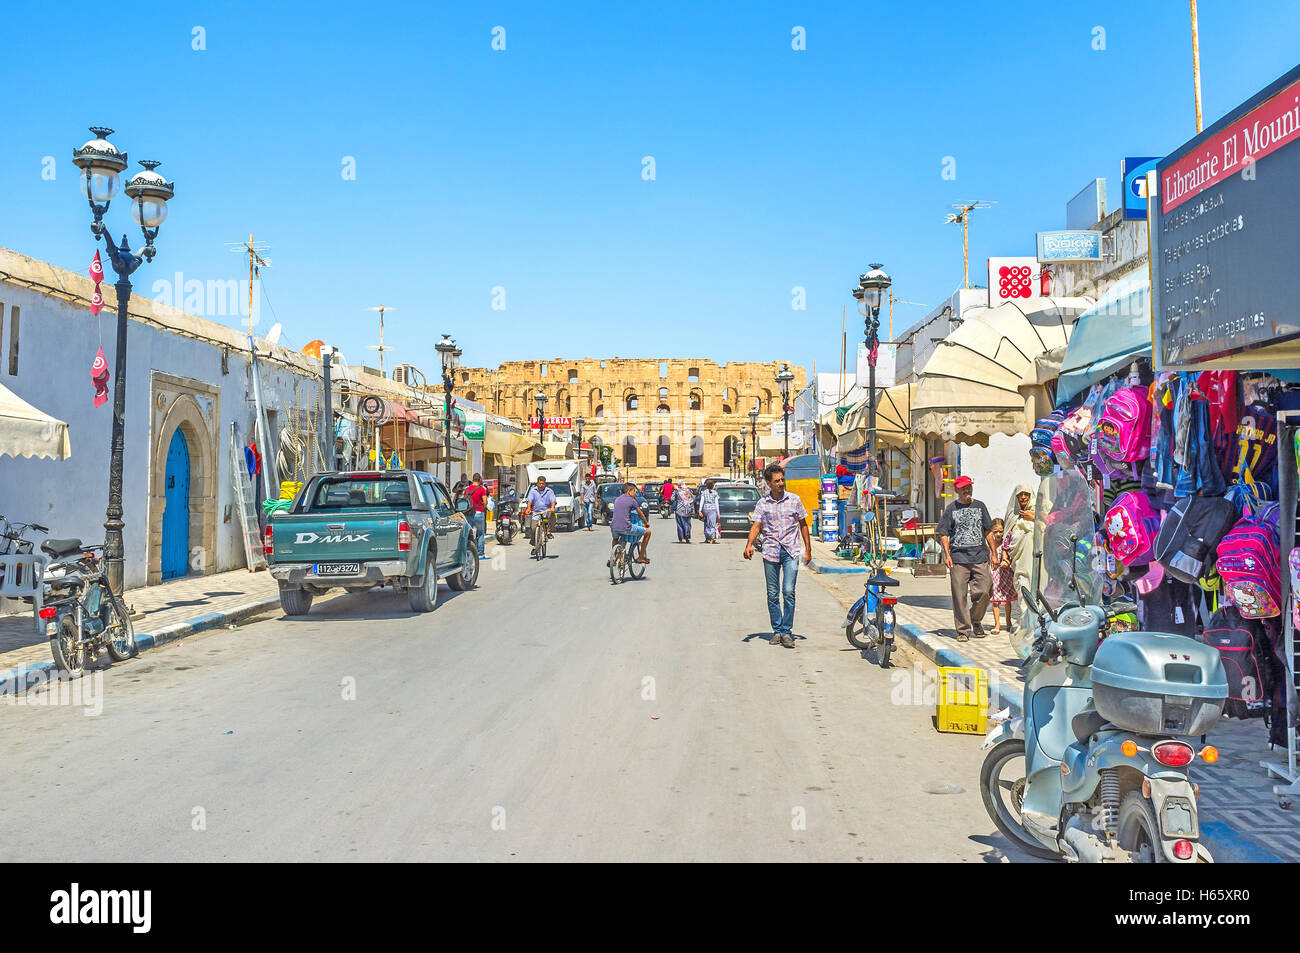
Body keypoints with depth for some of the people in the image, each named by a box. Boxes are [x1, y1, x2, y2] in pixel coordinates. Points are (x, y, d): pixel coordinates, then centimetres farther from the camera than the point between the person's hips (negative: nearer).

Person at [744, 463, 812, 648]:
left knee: (788, 591, -11)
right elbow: (756, 525, -4)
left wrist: (808, 549, 10)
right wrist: (749, 544, -21)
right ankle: (777, 630, 16)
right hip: (770, 551, 1)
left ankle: (787, 631, -2)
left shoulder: (794, 500, 5)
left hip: (791, 551, -1)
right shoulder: (762, 503, 4)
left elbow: (803, 524, 12)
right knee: (772, 595, 5)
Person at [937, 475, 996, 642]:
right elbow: (943, 534, 5)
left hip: (980, 557, 2)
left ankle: (976, 620, 19)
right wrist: (947, 555, -6)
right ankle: (963, 630, 6)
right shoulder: (951, 508, 7)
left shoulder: (980, 506, 14)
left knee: (984, 591, -7)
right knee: (960, 596, -3)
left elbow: (987, 531, 18)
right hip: (958, 558, -2)